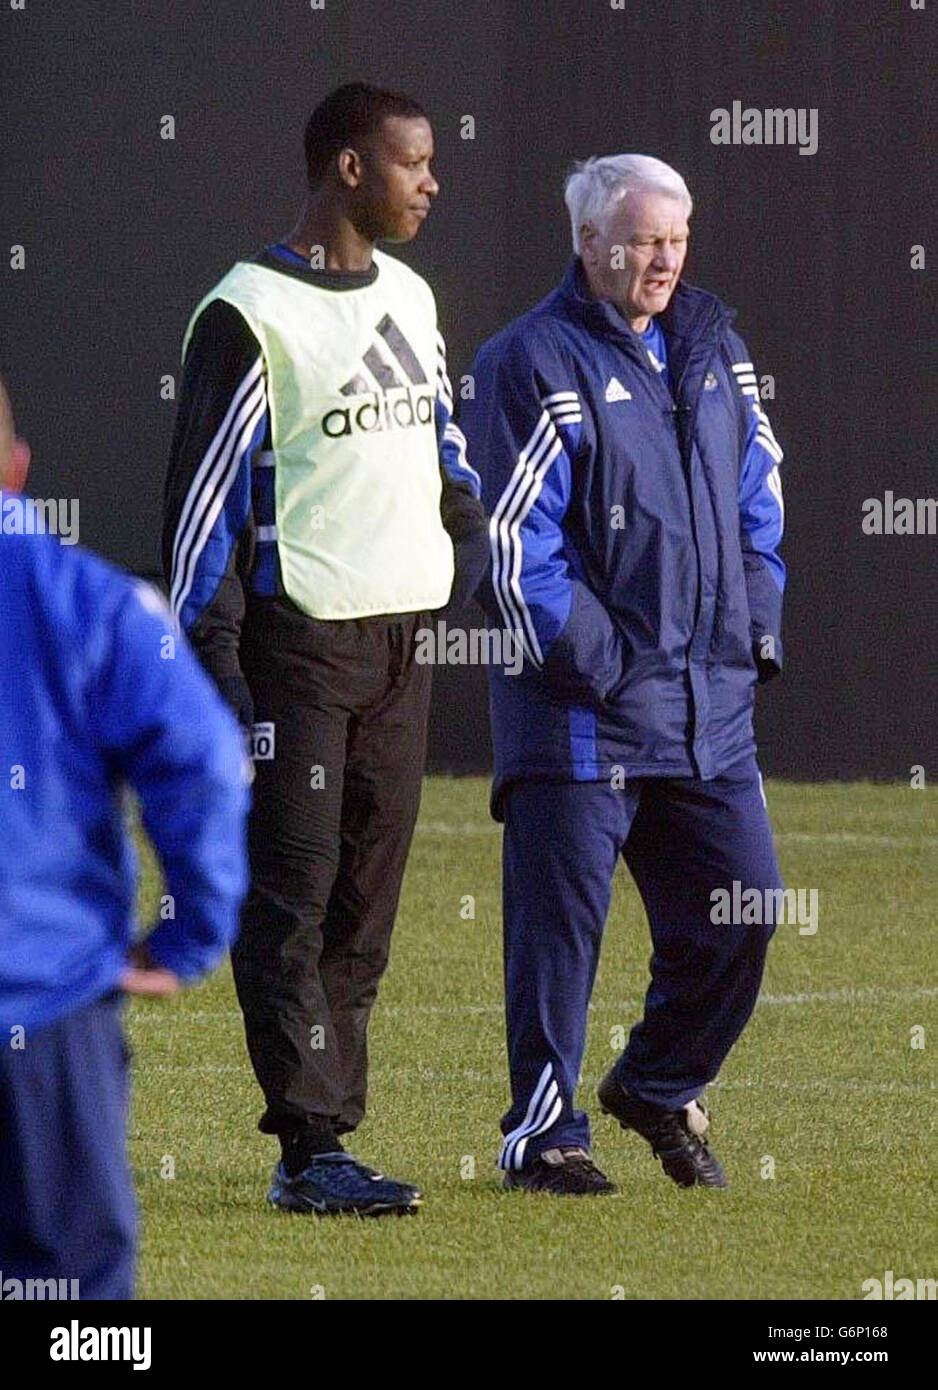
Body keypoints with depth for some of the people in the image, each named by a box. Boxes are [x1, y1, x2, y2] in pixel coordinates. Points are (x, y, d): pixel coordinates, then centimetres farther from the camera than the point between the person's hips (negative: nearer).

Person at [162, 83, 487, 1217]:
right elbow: (203, 487, -11)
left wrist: (466, 526, 11)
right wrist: (208, 648, -15)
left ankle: (317, 1142, 13)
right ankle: (313, 1151, -7)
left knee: (365, 902, 8)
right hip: (296, 642, -8)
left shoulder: (409, 298, 14)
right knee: (289, 898, -6)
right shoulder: (248, 313, -10)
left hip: (400, 634, 8)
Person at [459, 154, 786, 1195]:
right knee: (559, 923, -3)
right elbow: (517, 539, -12)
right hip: (582, 700, -6)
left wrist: (755, 631, 10)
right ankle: (542, 1133, 6)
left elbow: (759, 499, 21)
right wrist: (591, 659, -16)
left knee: (740, 907, 7)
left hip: (712, 701, 6)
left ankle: (658, 1088, 27)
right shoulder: (534, 365, -7)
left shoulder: (713, 348, 15)